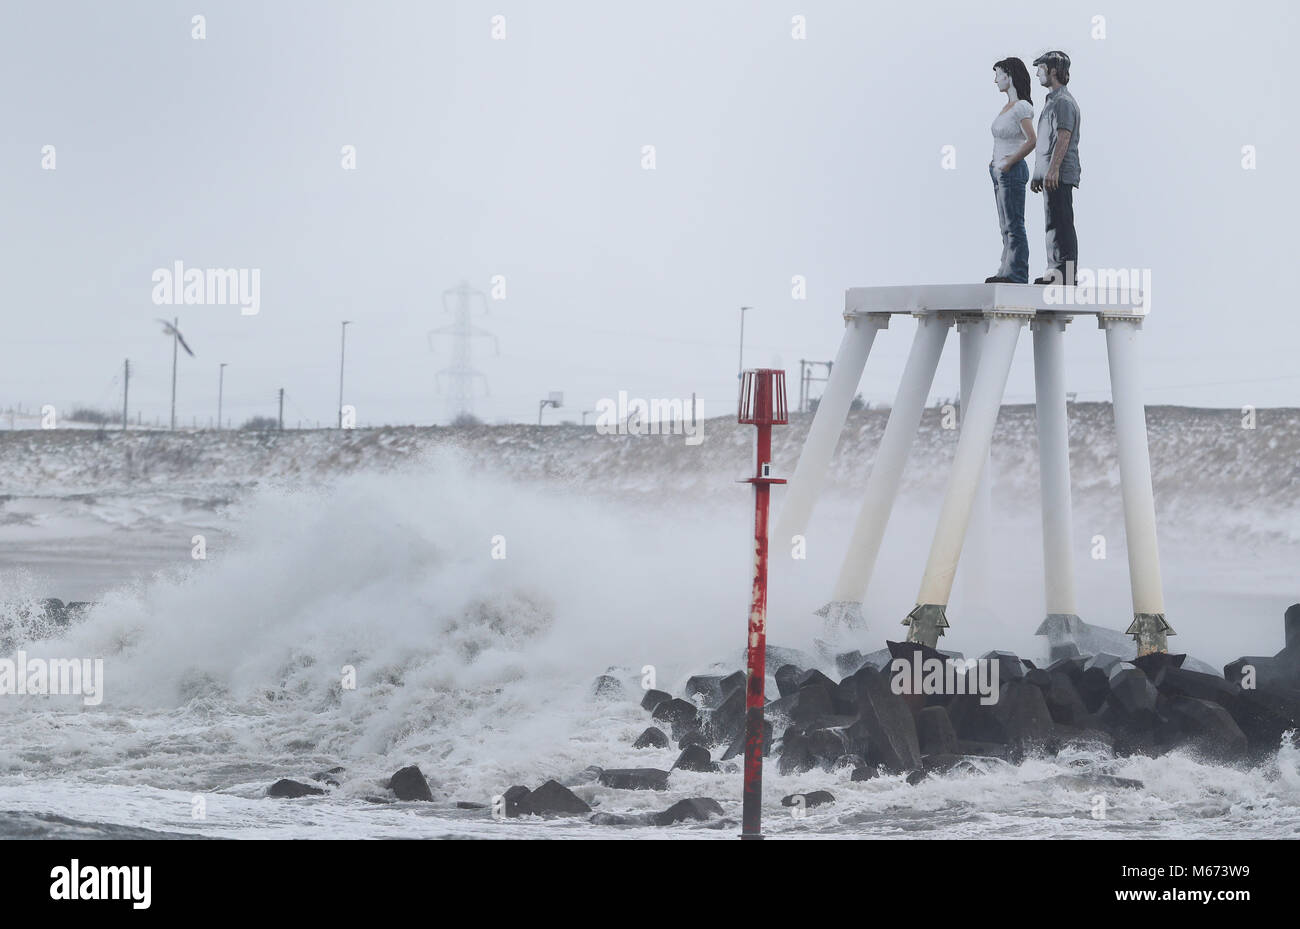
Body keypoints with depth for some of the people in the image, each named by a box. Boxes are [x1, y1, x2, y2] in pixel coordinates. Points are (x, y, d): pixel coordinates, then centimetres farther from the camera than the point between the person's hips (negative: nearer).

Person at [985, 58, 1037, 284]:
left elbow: (1031, 141, -22)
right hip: (1000, 172, 10)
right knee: (1006, 225, 11)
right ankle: (1007, 273, 15)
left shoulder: (1021, 107, -13)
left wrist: (1008, 163, -18)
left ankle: (1017, 275, -7)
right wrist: (996, 162, 12)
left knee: (1014, 225, -8)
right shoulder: (1008, 106, 14)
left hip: (1013, 171, -10)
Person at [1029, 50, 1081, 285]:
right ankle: (1055, 271, 15)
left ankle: (1068, 274, -15)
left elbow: (1064, 137, -19)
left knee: (1061, 224, -12)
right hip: (1050, 175, 11)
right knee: (1052, 225, 12)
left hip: (1060, 175, -11)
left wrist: (1053, 169, -26)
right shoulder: (1052, 100, 22)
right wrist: (1038, 174, 24)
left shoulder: (1063, 101, -10)